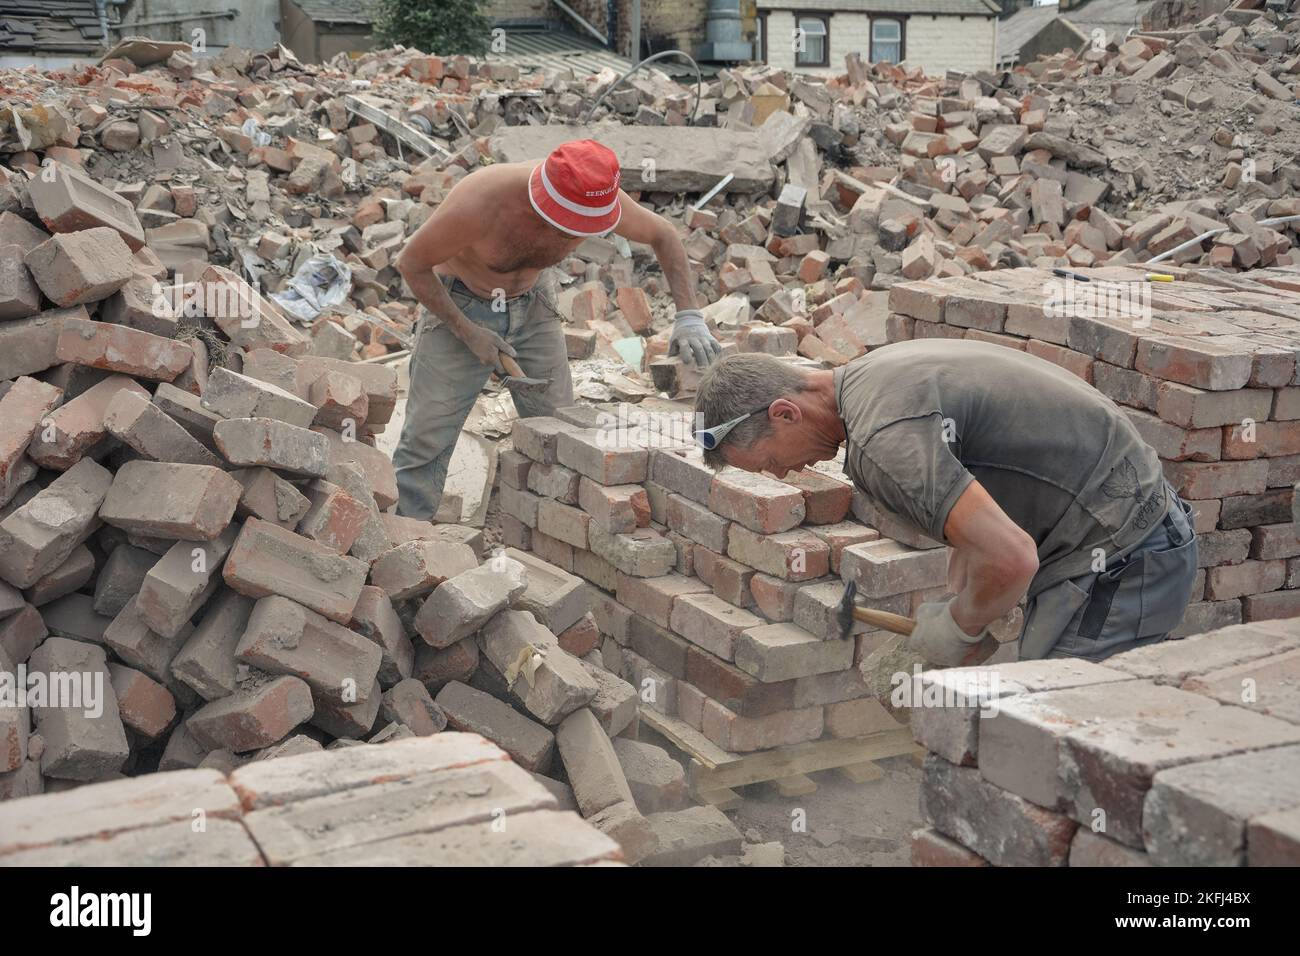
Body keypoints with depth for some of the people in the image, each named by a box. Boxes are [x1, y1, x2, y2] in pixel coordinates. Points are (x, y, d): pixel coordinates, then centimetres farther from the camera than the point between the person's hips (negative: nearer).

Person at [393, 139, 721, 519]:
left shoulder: (597, 197, -25)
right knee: (427, 440, -6)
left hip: (532, 305, 4)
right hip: (457, 304, -4)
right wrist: (467, 333, -22)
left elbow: (663, 234, -6)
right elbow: (411, 263, -21)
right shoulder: (478, 203, -37)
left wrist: (689, 316, -18)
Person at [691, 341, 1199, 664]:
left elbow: (1010, 557, -31)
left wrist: (960, 628, -11)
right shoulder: (876, 373, 10)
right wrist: (954, 610, 8)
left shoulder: (881, 438, -25)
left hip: (1115, 559, -10)